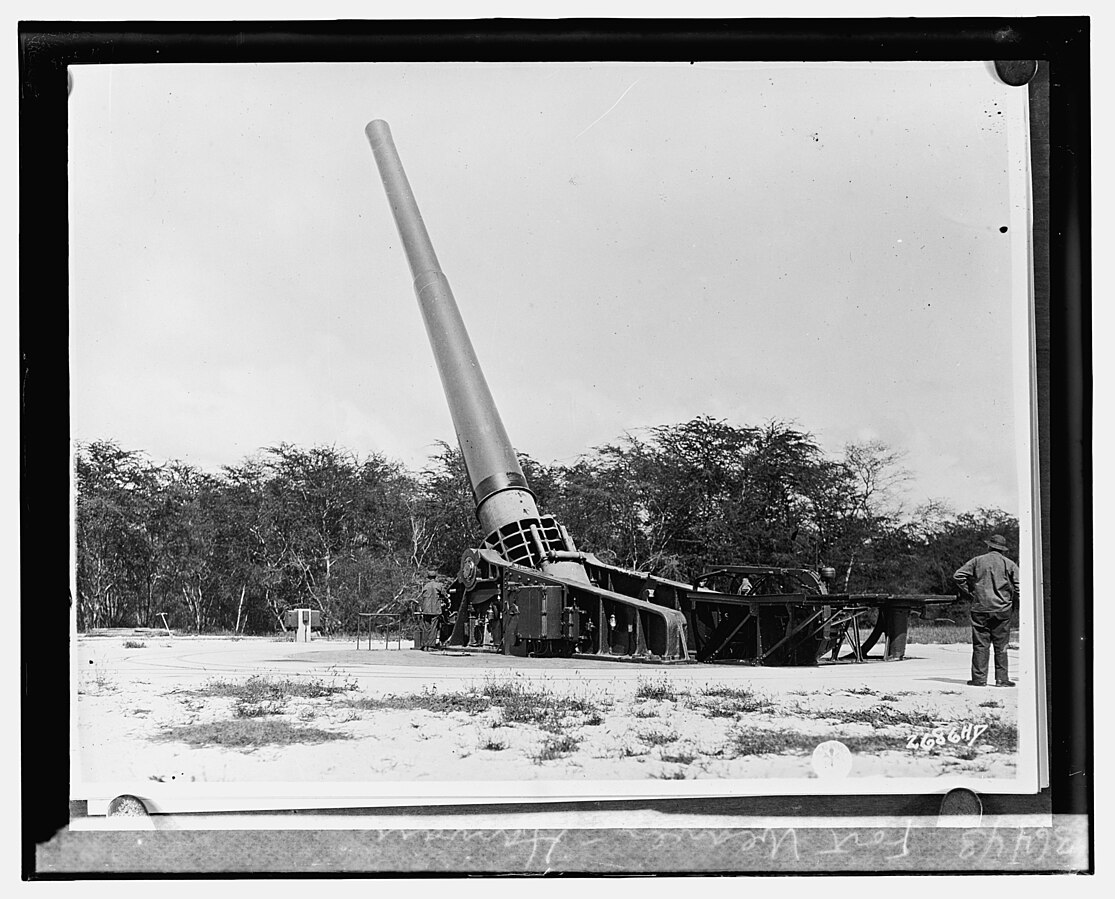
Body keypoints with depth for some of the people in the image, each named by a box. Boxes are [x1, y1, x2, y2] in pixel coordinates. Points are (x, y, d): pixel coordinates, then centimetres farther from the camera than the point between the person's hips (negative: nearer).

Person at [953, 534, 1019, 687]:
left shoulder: (977, 561, 3)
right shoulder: (1009, 564, 3)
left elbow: (958, 575, -3)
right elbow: (1019, 585, -4)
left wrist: (968, 592, 5)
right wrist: (1013, 601, 10)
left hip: (980, 608, 0)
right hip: (1002, 610, 0)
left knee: (980, 645, 3)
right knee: (1001, 646, 5)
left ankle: (979, 678, 1)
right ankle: (1002, 678, 4)